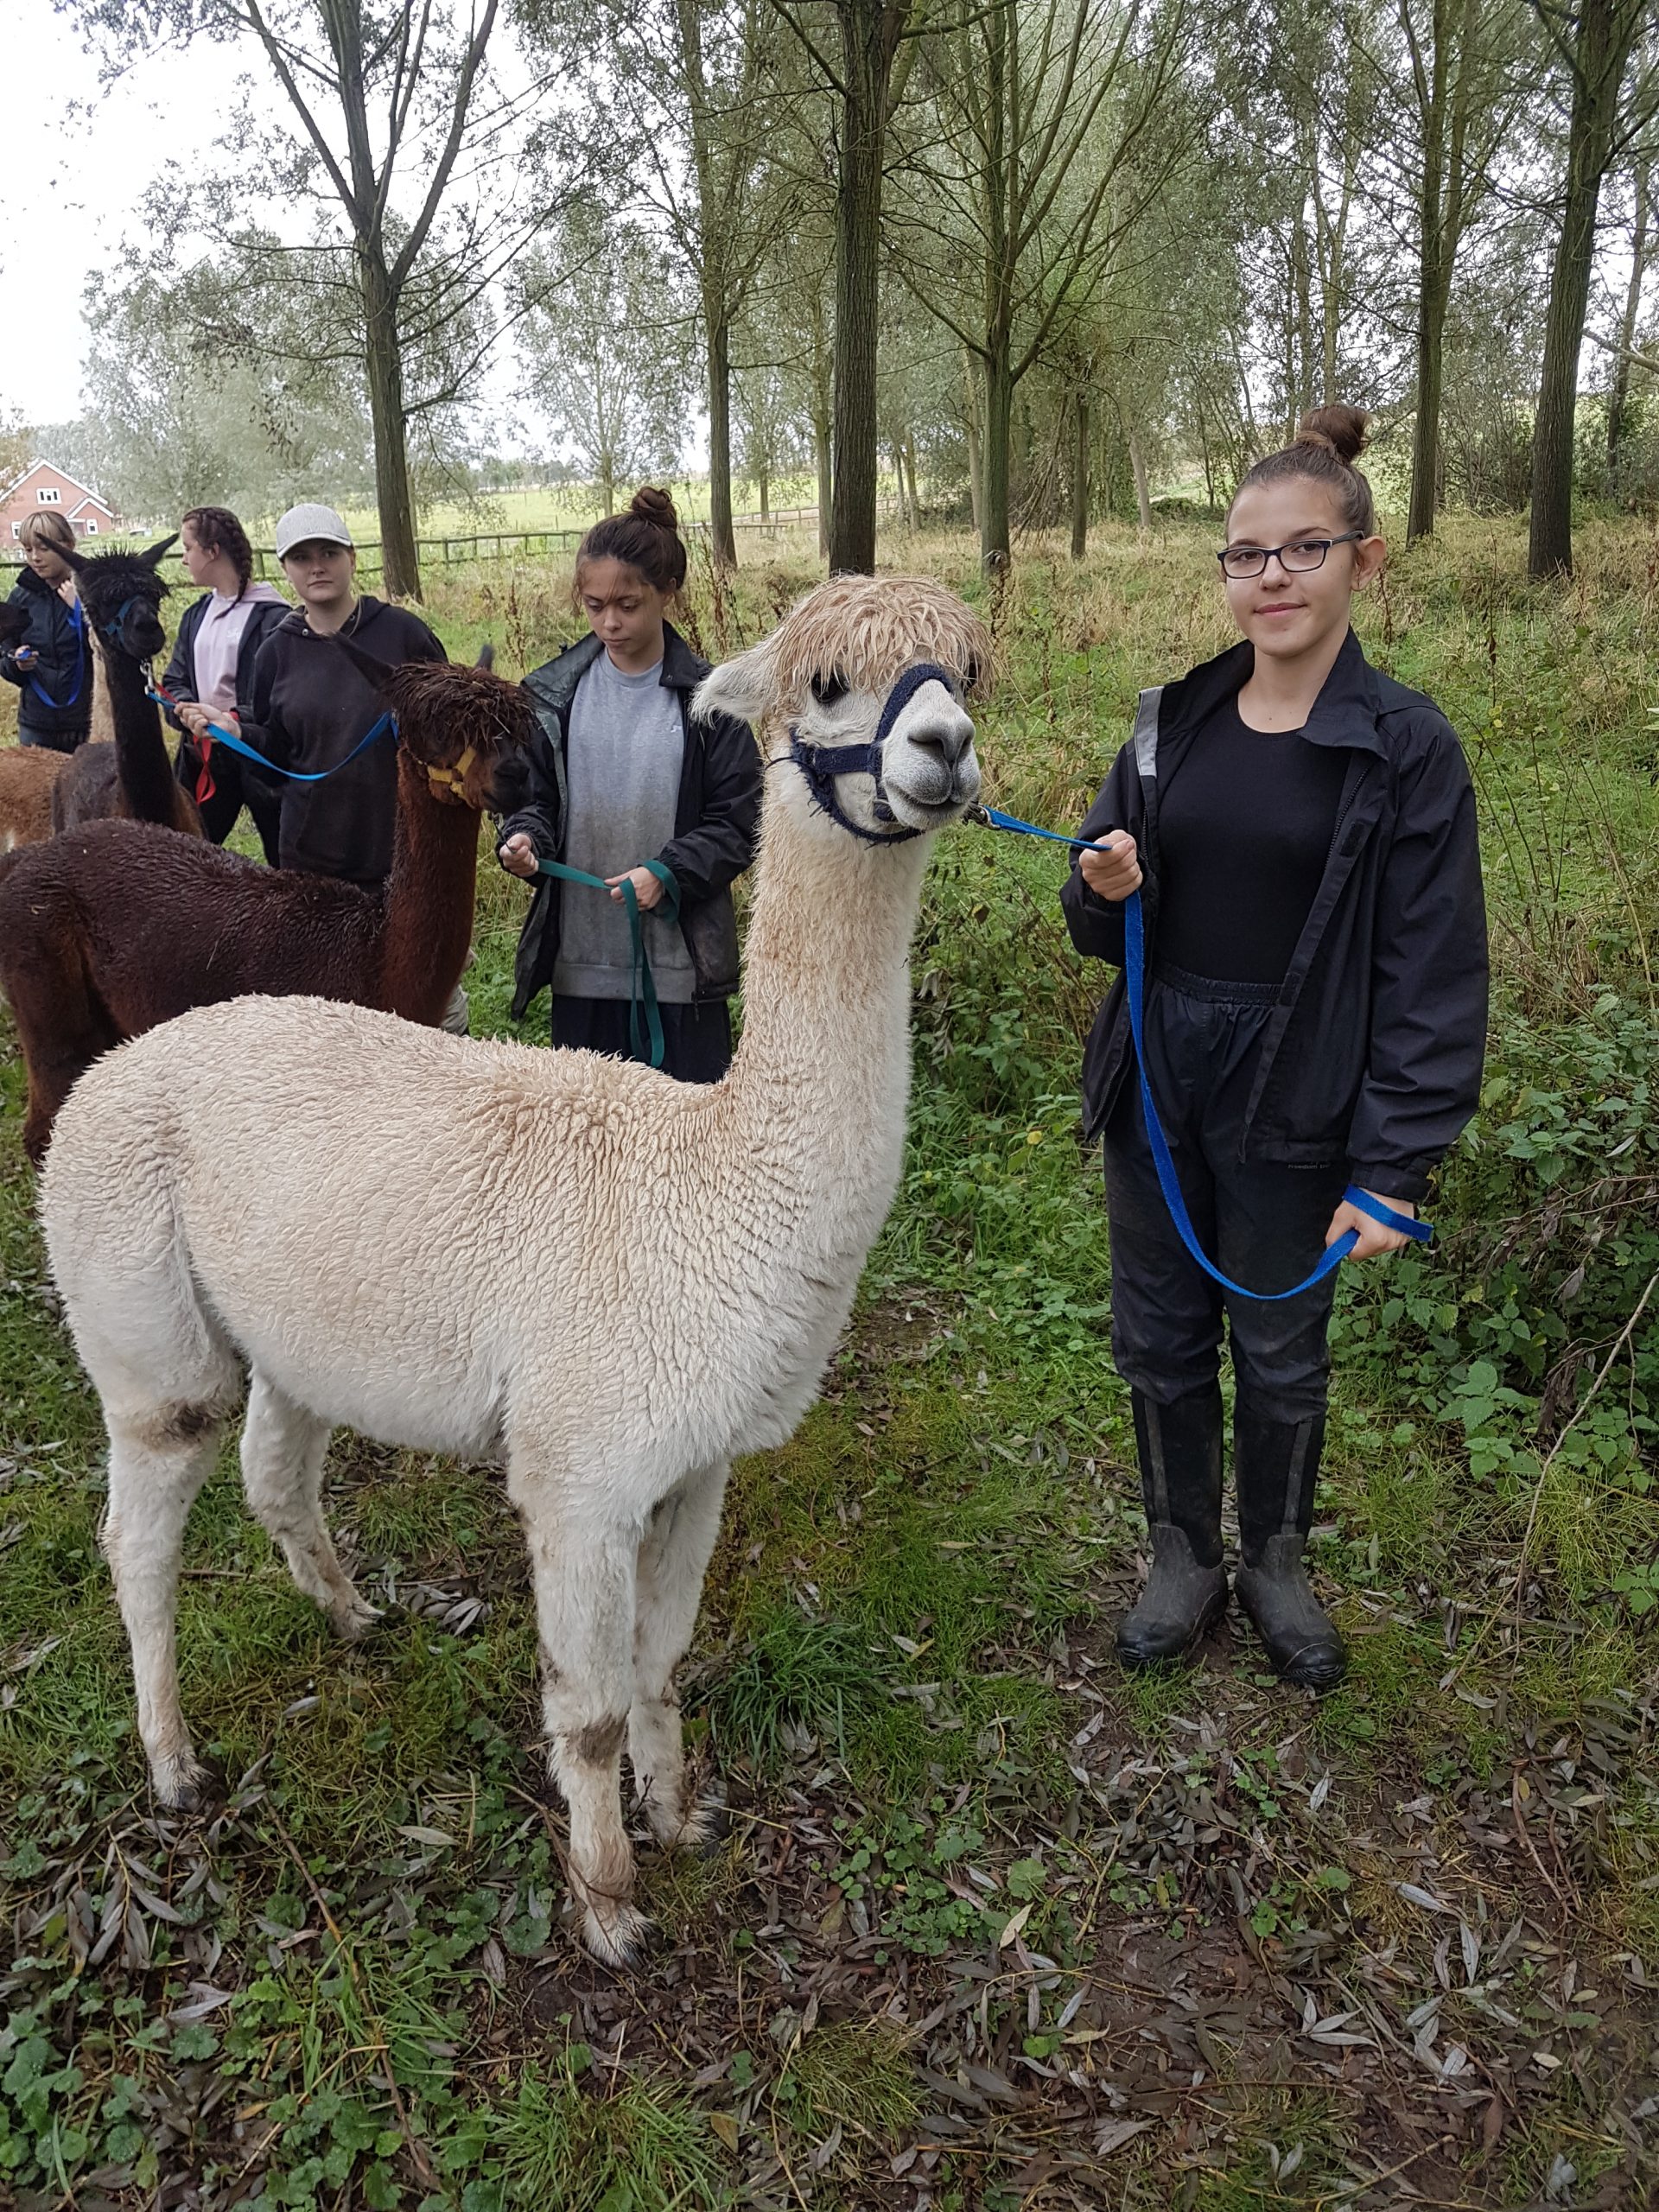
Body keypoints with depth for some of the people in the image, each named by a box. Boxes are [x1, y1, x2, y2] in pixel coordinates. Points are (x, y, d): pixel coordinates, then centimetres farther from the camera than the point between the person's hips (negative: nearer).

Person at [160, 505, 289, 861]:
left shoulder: (272, 615, -11)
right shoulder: (196, 615, 14)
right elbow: (174, 681, 10)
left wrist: (231, 719, -28)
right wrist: (187, 710, -12)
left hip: (259, 756, -7)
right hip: (203, 758, 7)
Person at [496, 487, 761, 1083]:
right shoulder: (553, 693, 5)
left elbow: (738, 822, -5)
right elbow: (532, 795, 11)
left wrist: (668, 873, -19)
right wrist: (523, 839, -11)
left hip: (681, 960, -3)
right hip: (580, 958, 3)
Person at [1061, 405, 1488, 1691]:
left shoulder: (1406, 749, -9)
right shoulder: (1173, 722, 4)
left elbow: (1433, 979, -10)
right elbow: (1107, 926, 11)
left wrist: (1392, 1170, -13)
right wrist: (1108, 891, -14)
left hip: (1289, 1101, -3)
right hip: (1155, 1079, 4)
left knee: (1282, 1352, 13)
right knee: (1161, 1339, 14)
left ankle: (1278, 1564, 38)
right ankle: (1185, 1559, 35)